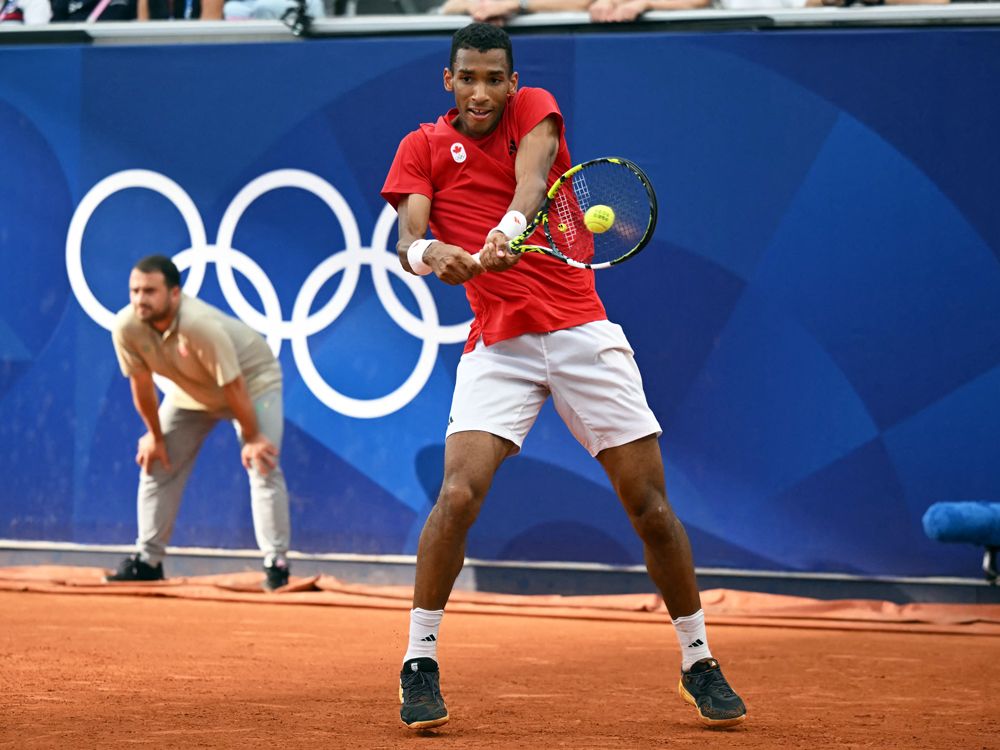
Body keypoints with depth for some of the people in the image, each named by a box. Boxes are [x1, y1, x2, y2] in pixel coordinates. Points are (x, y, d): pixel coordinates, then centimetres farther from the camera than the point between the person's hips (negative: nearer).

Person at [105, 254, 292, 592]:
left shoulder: (200, 326, -41)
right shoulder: (127, 327, -26)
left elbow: (233, 385, -31)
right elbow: (141, 383, -11)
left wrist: (252, 437, -22)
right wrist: (154, 434, -1)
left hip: (252, 379, -5)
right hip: (191, 390, 6)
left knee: (263, 467, -18)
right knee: (156, 464, 4)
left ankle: (276, 562, -13)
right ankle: (147, 560, 14)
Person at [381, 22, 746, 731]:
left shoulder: (535, 109, 4)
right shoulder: (423, 147, 5)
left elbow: (532, 174, -18)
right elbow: (408, 239, -9)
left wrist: (509, 229, -40)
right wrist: (430, 254, -34)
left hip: (582, 332, 0)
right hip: (498, 344, 0)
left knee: (649, 502, 0)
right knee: (458, 493, -19)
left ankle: (699, 664, 14)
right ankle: (420, 664, -6)